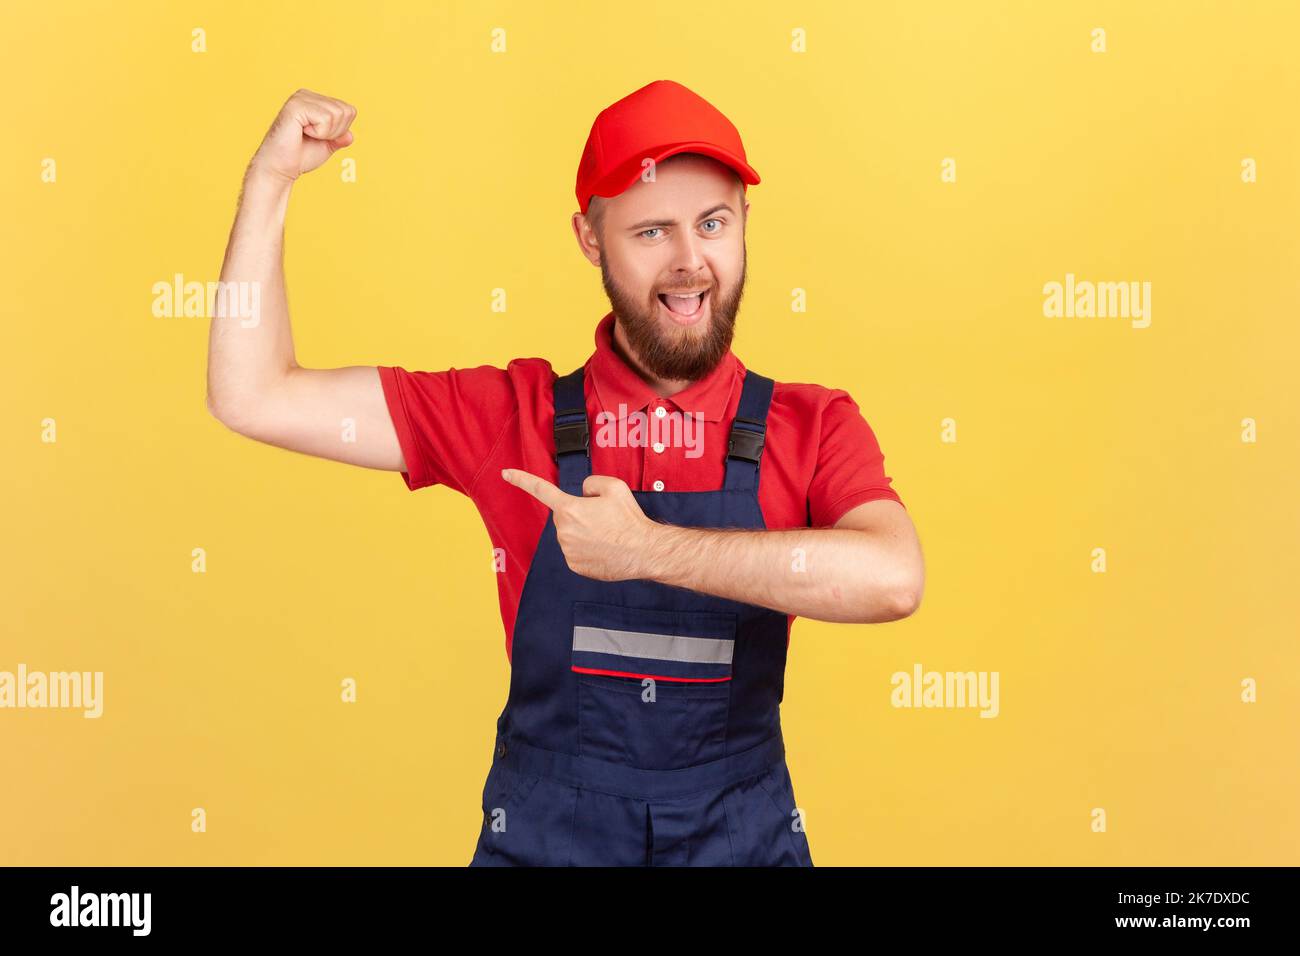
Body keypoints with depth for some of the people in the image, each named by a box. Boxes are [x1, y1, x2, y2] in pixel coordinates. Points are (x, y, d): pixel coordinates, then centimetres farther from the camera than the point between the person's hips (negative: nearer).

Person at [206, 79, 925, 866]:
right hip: (542, 836, 1)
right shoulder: (510, 415, -5)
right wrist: (272, 177, -9)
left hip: (742, 836, 0)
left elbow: (893, 579, -27)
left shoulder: (815, 426, -7)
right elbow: (253, 397, -5)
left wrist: (648, 551, -26)